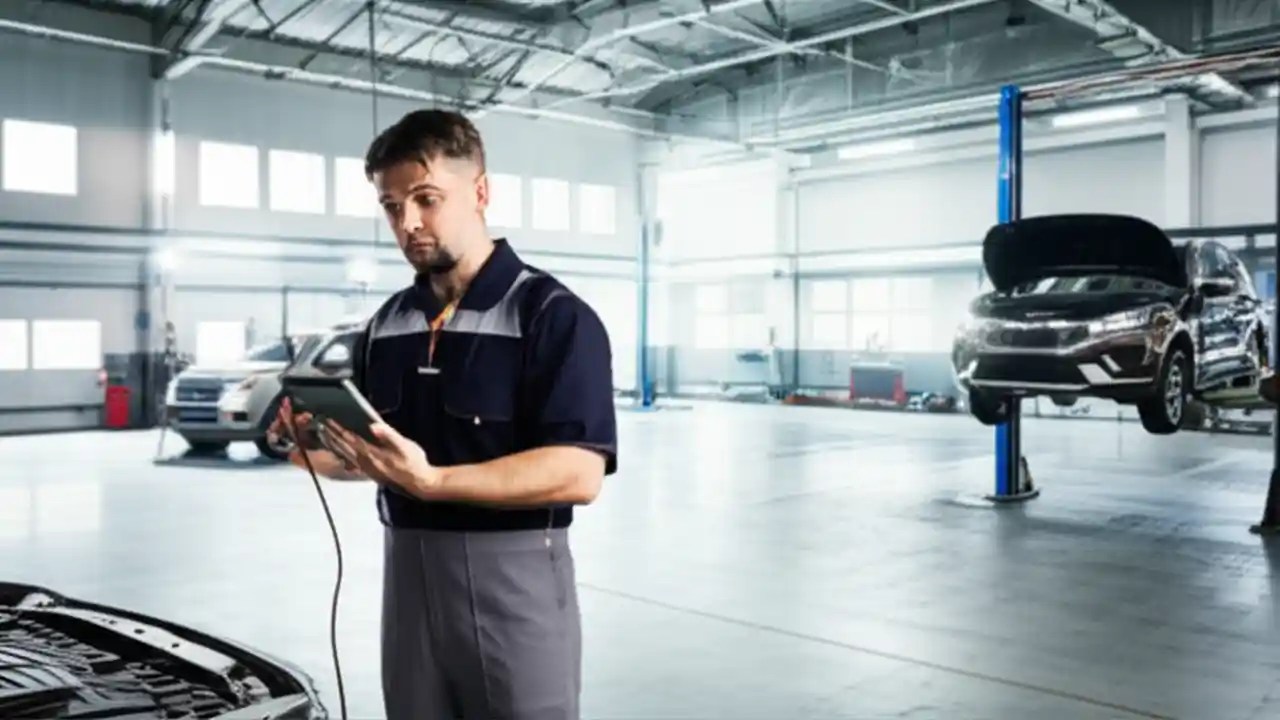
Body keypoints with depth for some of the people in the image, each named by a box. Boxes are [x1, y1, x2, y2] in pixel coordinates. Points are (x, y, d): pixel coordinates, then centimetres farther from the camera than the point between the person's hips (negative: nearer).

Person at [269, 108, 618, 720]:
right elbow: (363, 456, 17)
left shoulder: (551, 315, -11)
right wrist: (317, 449, -6)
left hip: (512, 584, -6)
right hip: (406, 577, 6)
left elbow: (579, 474, -20)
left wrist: (430, 481, -27)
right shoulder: (384, 326, 11)